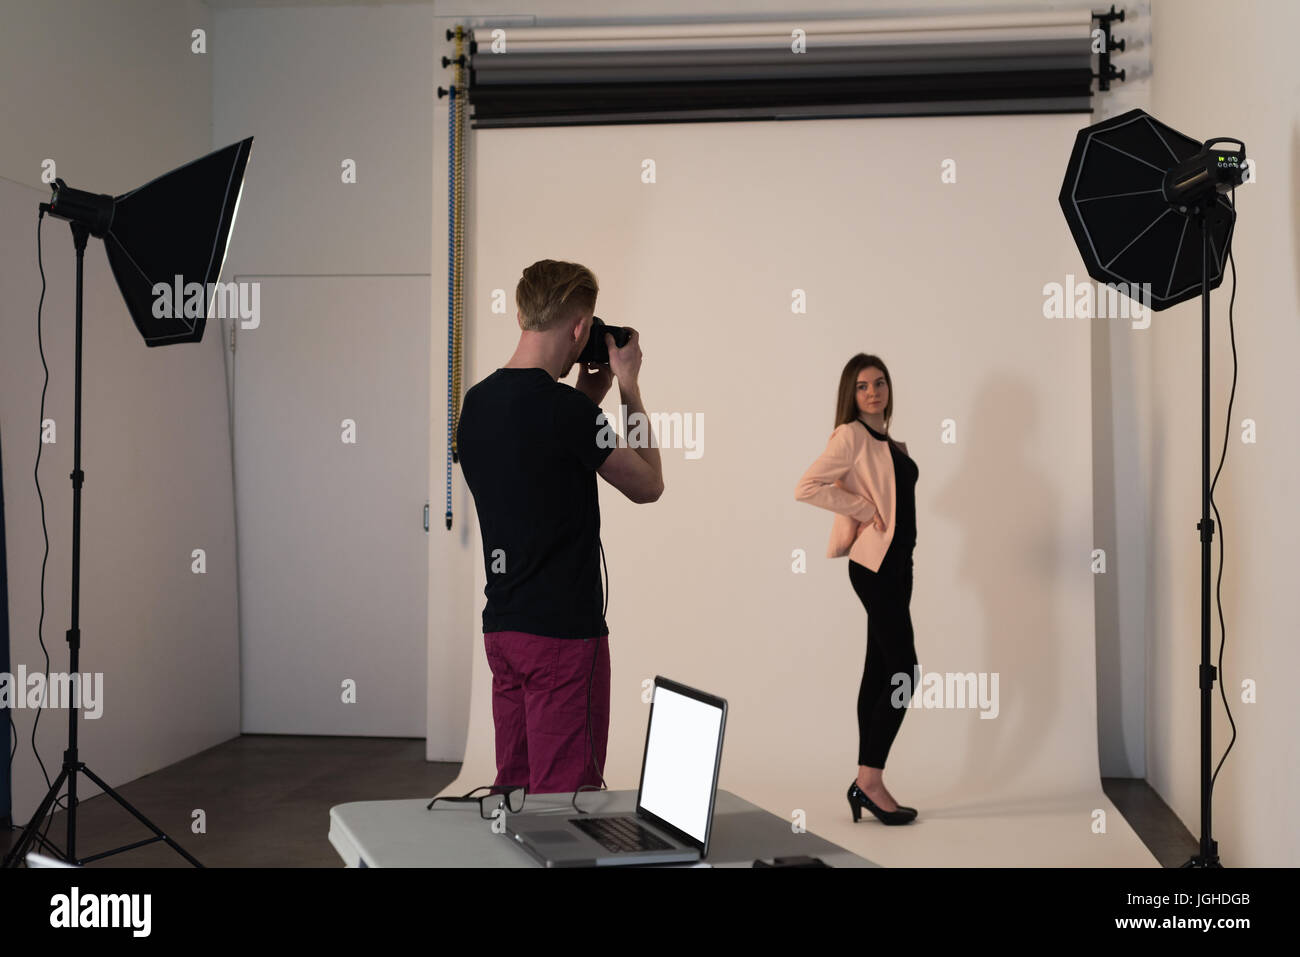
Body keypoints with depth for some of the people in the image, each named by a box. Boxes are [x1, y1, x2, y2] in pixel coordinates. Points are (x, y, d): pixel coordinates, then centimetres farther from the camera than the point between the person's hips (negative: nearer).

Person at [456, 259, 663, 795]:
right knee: (564, 799, 0)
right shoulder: (566, 409, -17)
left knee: (513, 788, 16)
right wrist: (629, 389, 4)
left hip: (502, 627, 8)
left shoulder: (476, 403, 7)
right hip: (564, 631, -8)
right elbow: (647, 485, -4)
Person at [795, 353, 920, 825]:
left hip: (896, 560, 9)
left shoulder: (889, 444, 16)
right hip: (874, 561, -9)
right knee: (904, 670, -11)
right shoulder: (851, 436, -9)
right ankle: (870, 781, -5)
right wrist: (865, 510, -17)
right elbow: (807, 487, -20)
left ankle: (866, 783, 13)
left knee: (881, 670, 9)